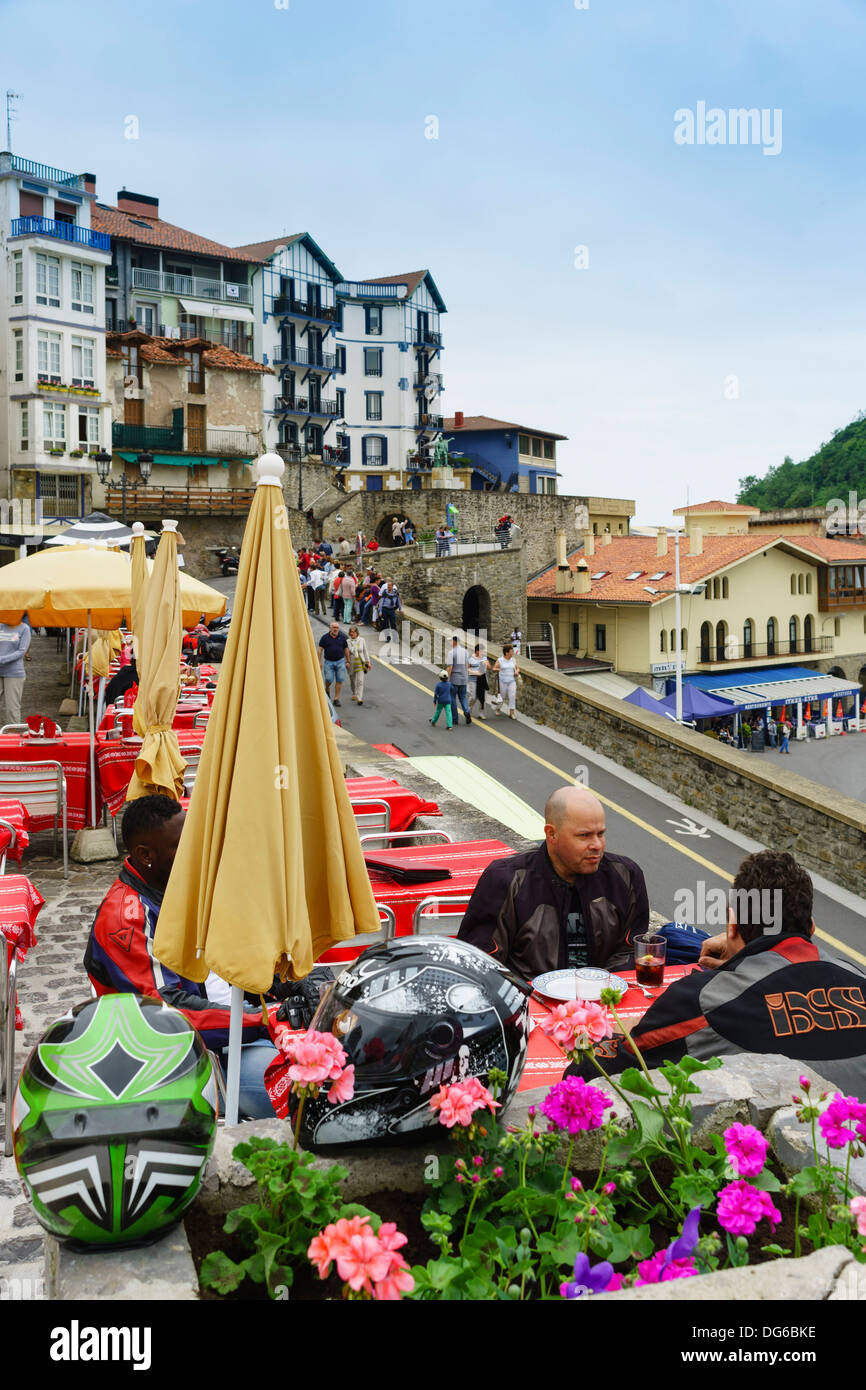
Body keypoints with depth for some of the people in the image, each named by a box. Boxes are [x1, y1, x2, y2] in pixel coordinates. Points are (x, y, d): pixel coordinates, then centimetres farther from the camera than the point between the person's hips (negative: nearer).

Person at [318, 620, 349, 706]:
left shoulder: (342, 637, 4)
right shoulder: (325, 637, 0)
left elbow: (346, 649, 11)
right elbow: (320, 649, 2)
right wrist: (319, 662, -4)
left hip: (340, 661, 1)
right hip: (328, 662, -1)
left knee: (340, 680, -3)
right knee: (329, 679, -11)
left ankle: (336, 699, 4)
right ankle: (327, 689, 23)